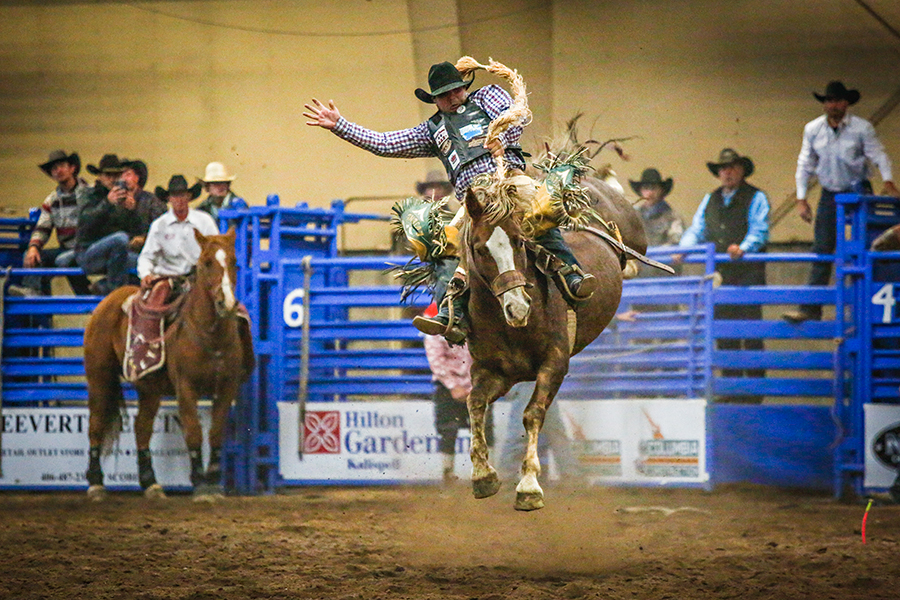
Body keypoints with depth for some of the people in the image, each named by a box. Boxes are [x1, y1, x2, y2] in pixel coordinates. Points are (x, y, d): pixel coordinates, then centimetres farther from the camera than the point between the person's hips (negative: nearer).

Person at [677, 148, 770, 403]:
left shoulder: (756, 198, 2)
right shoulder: (710, 200, 19)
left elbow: (759, 231, -10)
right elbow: (697, 229, 18)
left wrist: (743, 248, -28)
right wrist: (684, 248, -2)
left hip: (748, 273, -5)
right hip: (720, 275, 5)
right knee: (724, 333, 4)